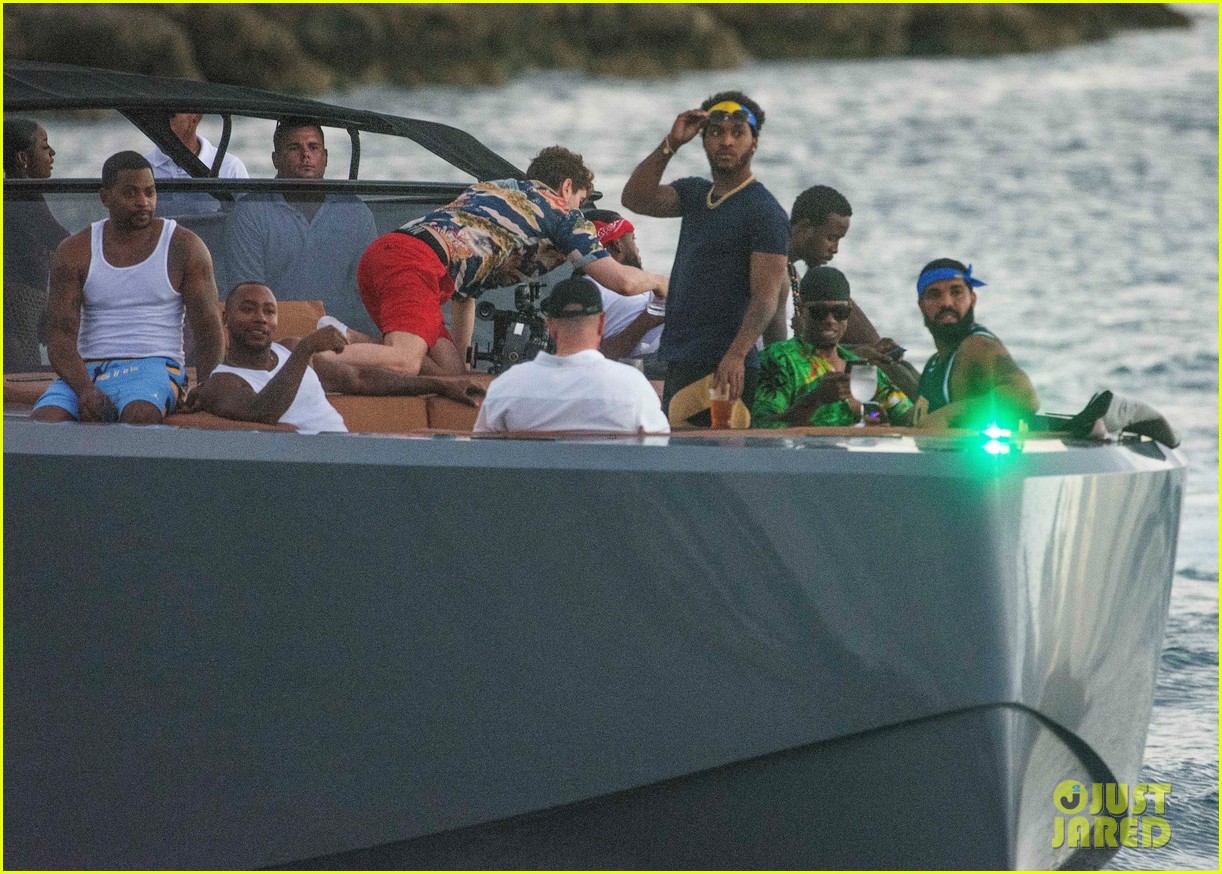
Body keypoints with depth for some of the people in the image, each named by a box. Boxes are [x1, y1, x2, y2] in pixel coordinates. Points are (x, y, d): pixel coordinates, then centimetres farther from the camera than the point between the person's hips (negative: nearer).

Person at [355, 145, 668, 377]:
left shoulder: (490, 187, 39)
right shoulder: (562, 213, 17)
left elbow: (463, 292, 42)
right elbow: (623, 281, 13)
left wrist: (461, 361, 43)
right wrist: (657, 281, 36)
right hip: (417, 261, -8)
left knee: (446, 370, 5)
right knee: (404, 362, -26)